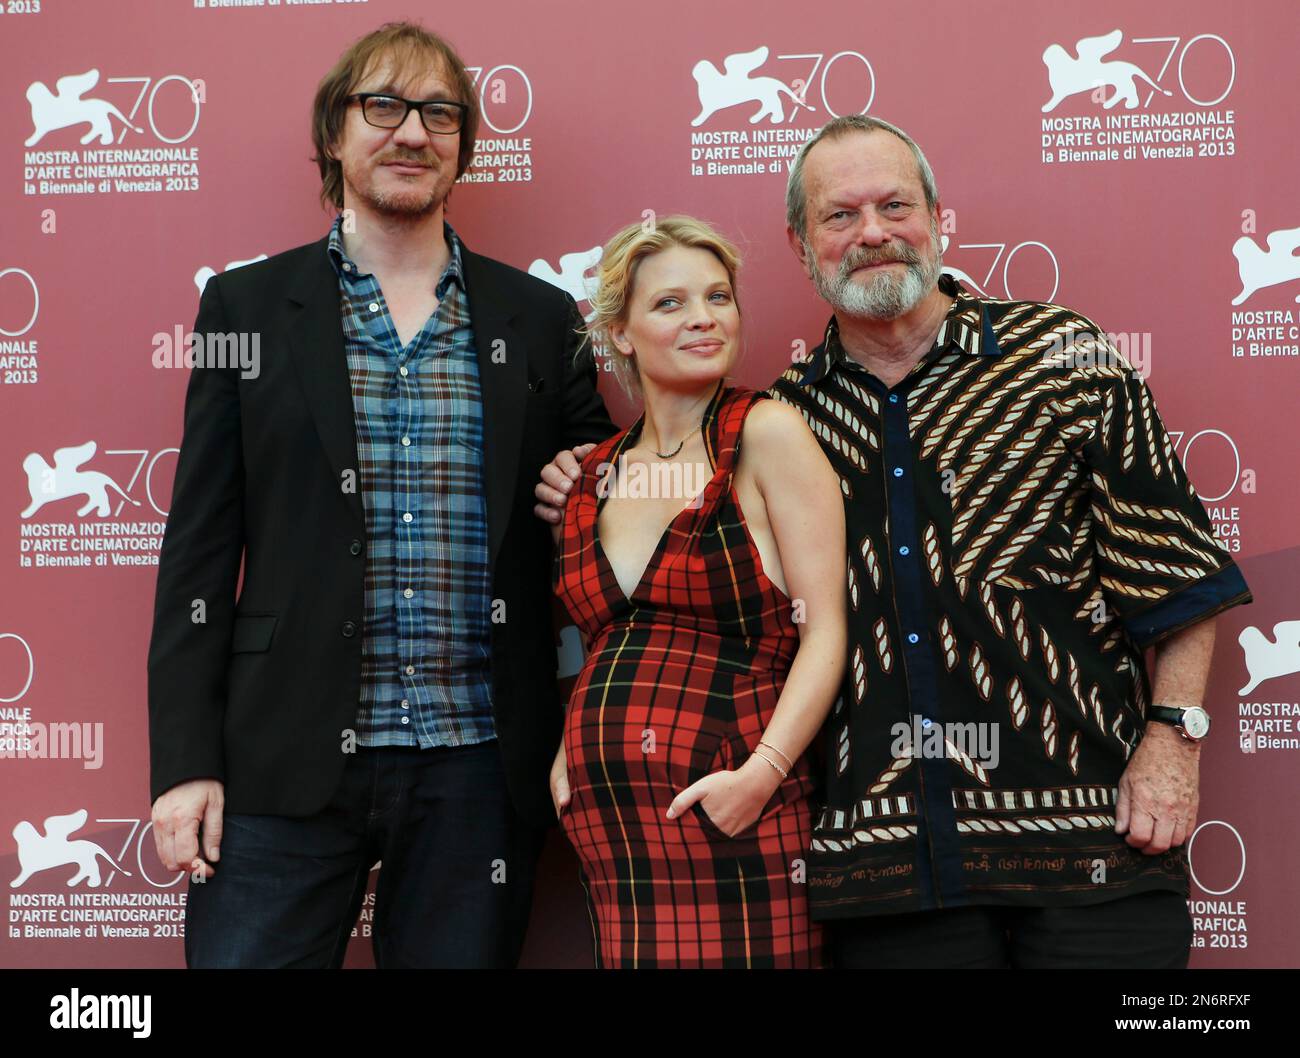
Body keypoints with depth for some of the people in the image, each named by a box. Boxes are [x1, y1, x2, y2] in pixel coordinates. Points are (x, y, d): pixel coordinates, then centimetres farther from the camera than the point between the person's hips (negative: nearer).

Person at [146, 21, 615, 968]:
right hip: (286, 763, -1)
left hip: (478, 769, 1)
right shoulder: (249, 305, 5)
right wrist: (185, 762, -3)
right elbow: (200, 548, 3)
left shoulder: (540, 318, 8)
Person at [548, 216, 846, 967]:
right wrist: (570, 752, 7)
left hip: (730, 823, -4)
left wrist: (760, 774, -18)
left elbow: (826, 631, -9)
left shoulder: (766, 434, -5)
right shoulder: (595, 474, 11)